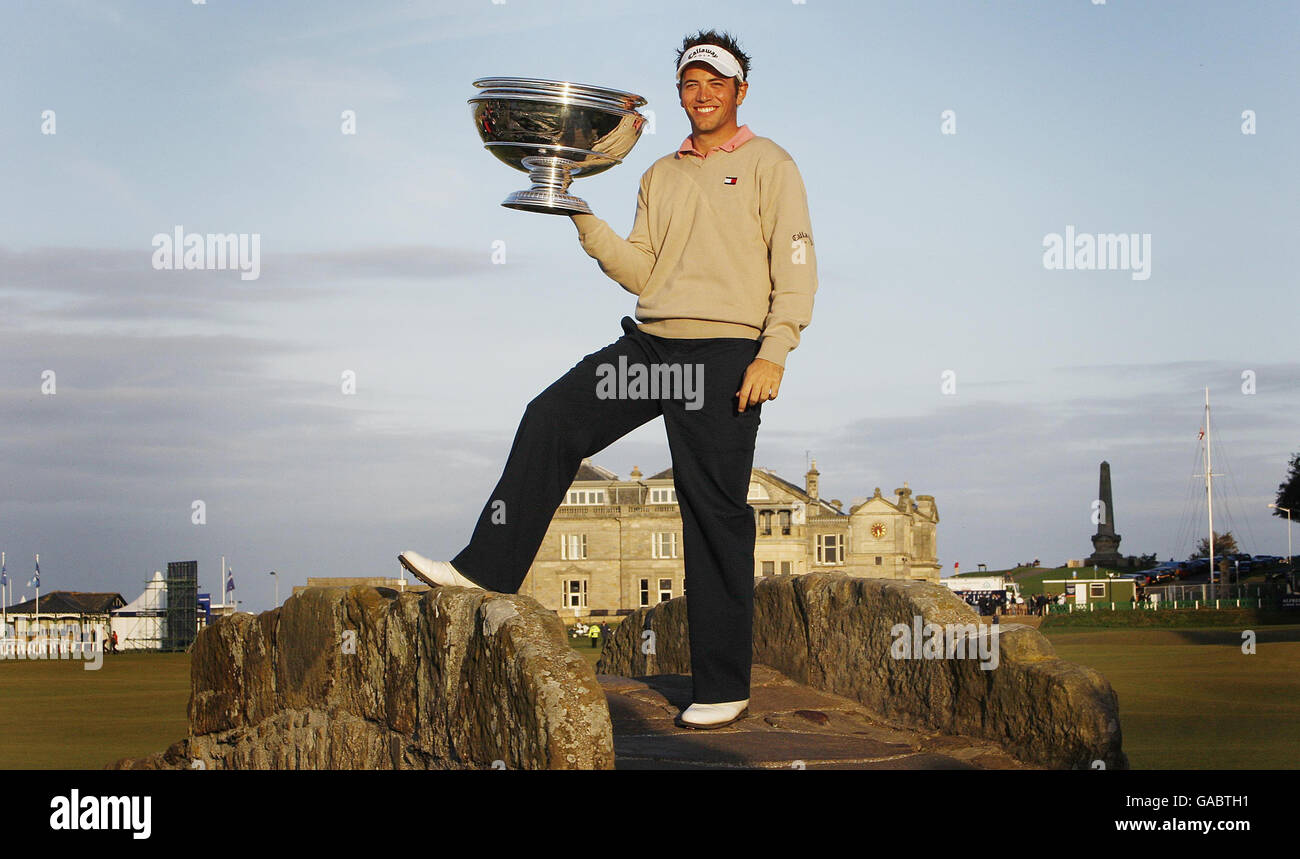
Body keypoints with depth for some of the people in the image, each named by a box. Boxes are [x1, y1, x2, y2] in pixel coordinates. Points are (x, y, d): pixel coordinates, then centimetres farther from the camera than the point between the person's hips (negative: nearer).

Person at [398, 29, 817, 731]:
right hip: (650, 341, 6)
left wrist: (773, 355, -14)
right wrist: (584, 219, 1)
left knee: (715, 512, -5)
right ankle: (487, 569, -5)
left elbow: (796, 267, -4)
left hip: (725, 351, -6)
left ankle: (722, 687, 1)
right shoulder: (660, 176, 20)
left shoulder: (767, 165, 3)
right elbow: (641, 273, 14)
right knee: (550, 419, -10)